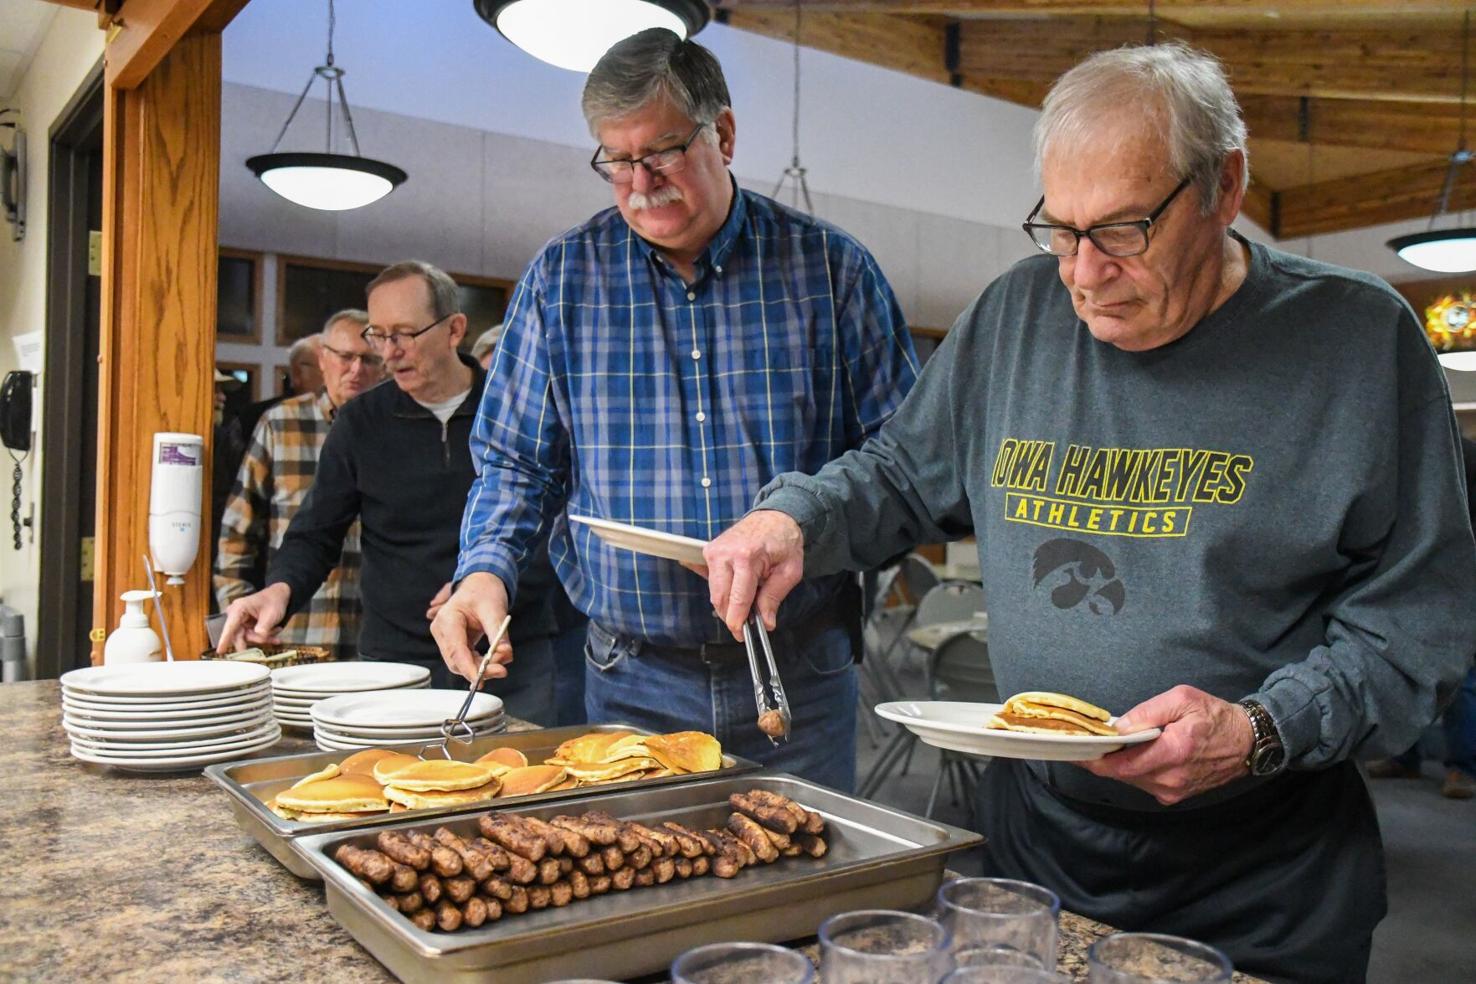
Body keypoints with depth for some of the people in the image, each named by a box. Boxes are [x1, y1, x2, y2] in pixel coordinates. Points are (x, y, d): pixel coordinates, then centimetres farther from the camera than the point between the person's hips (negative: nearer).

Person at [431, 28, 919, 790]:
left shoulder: (832, 268, -1)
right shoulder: (561, 277, 3)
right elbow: (514, 462, 6)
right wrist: (486, 570, -12)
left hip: (802, 674, 0)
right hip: (632, 681, 1)